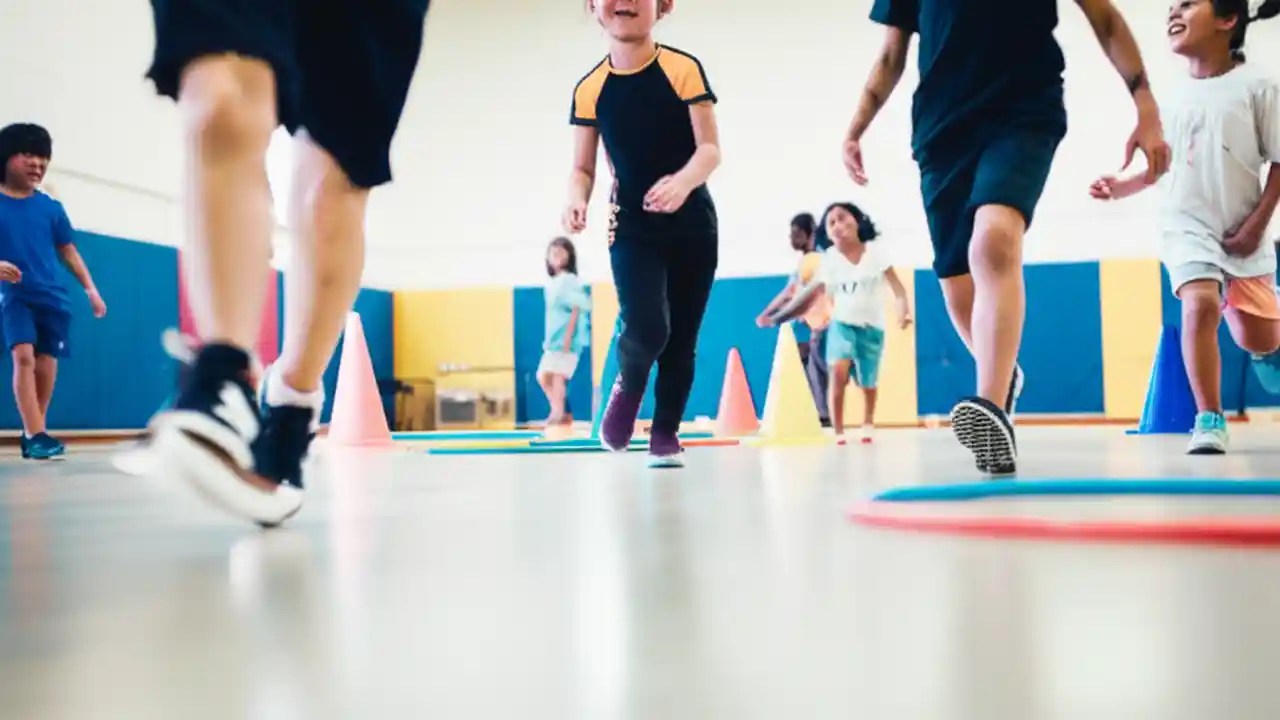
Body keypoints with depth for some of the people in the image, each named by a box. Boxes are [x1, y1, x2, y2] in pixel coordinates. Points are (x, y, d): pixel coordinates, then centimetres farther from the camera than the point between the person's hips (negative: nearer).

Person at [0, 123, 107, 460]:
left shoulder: (51, 208, 6)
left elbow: (68, 251, 14)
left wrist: (90, 289, 8)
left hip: (53, 298, 3)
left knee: (46, 365, 3)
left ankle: (33, 434, 17)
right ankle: (35, 434, -20)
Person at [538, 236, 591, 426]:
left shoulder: (570, 281, -8)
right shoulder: (551, 283, 15)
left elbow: (575, 310, -15)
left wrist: (568, 336, -21)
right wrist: (548, 338, 17)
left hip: (566, 339, -9)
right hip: (553, 339, 9)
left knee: (557, 375, -11)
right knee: (543, 376, 9)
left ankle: (558, 414, -5)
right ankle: (560, 413, 16)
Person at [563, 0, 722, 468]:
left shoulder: (684, 70, -8)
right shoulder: (590, 89, -2)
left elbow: (710, 148, -10)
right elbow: (583, 168, 4)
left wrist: (683, 183, -31)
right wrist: (577, 201, -19)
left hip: (692, 225, 0)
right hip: (631, 228, 0)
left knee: (681, 338, 5)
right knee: (647, 329, -18)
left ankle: (666, 431, 24)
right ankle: (627, 386, 16)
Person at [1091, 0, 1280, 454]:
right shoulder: (1175, 96, 3)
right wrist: (1121, 187, 1)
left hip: (1243, 234, -1)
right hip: (1188, 228, 1)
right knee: (1200, 305, -22)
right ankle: (1209, 421, -14)